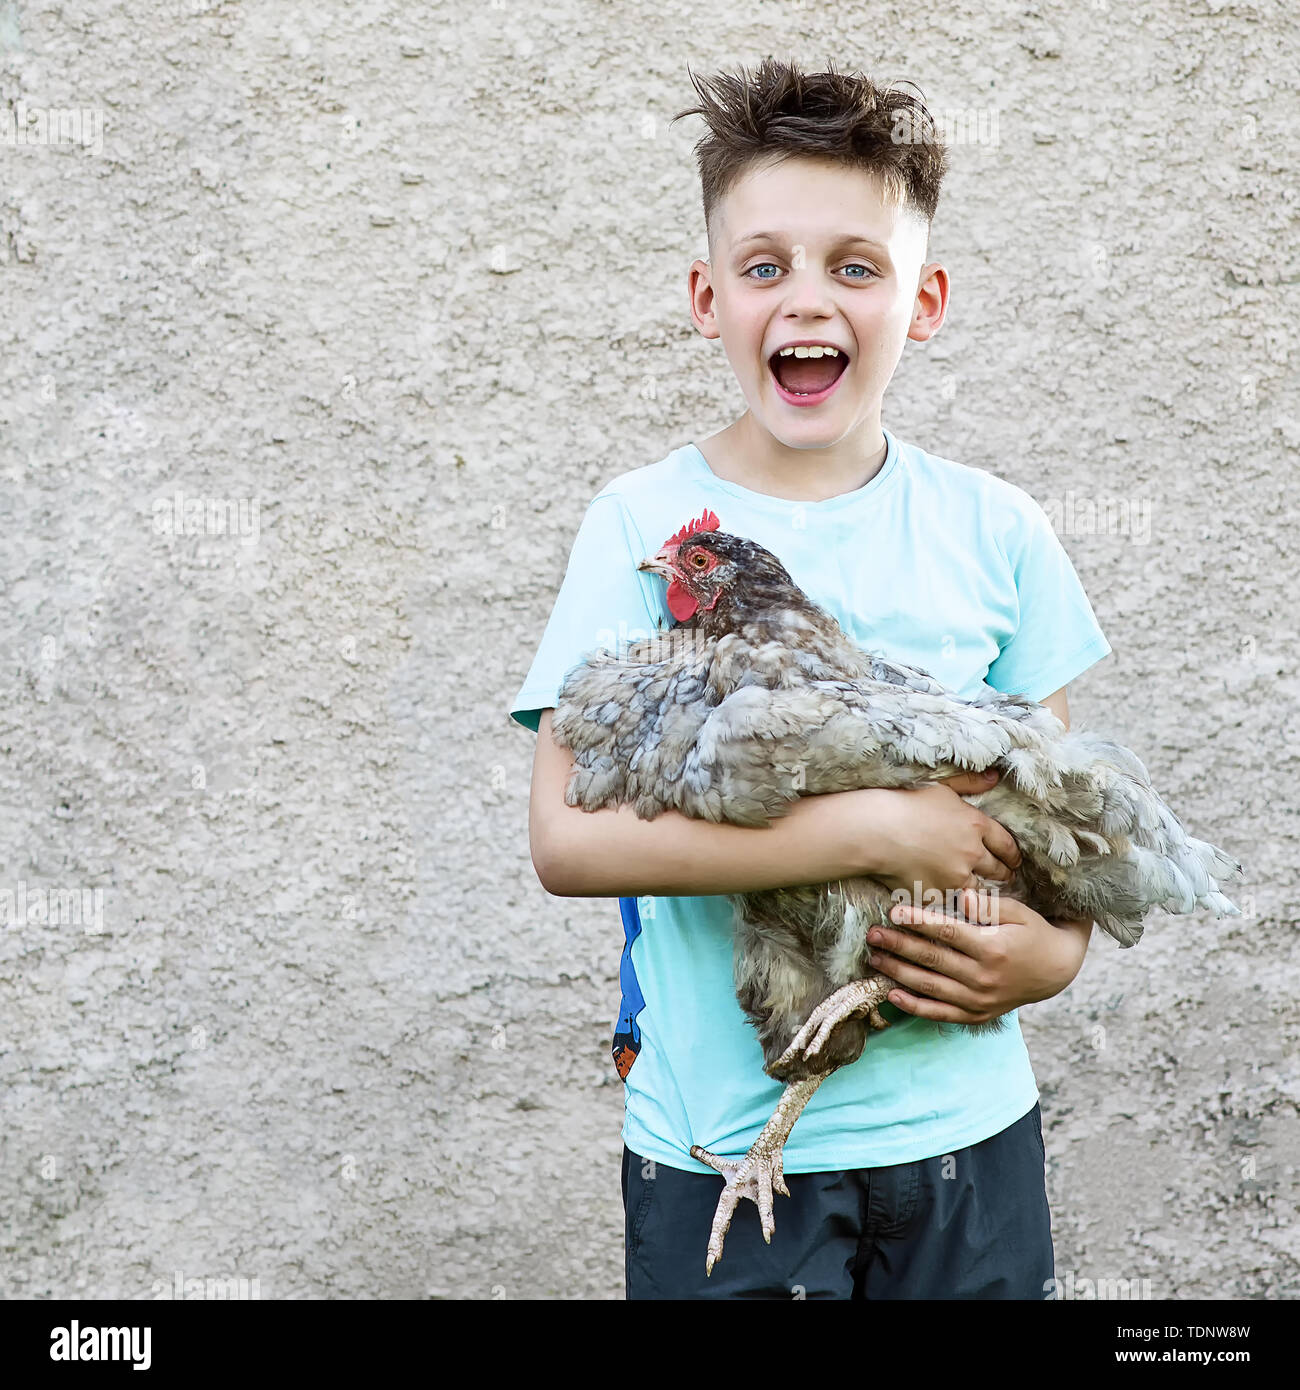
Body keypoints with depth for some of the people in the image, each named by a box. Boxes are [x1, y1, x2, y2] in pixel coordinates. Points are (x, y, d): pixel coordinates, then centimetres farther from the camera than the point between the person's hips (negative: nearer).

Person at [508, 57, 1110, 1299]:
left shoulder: (993, 531, -1)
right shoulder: (644, 523, -9)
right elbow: (569, 835, -18)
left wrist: (1056, 951, -12)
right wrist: (876, 827, -21)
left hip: (963, 1125, 3)